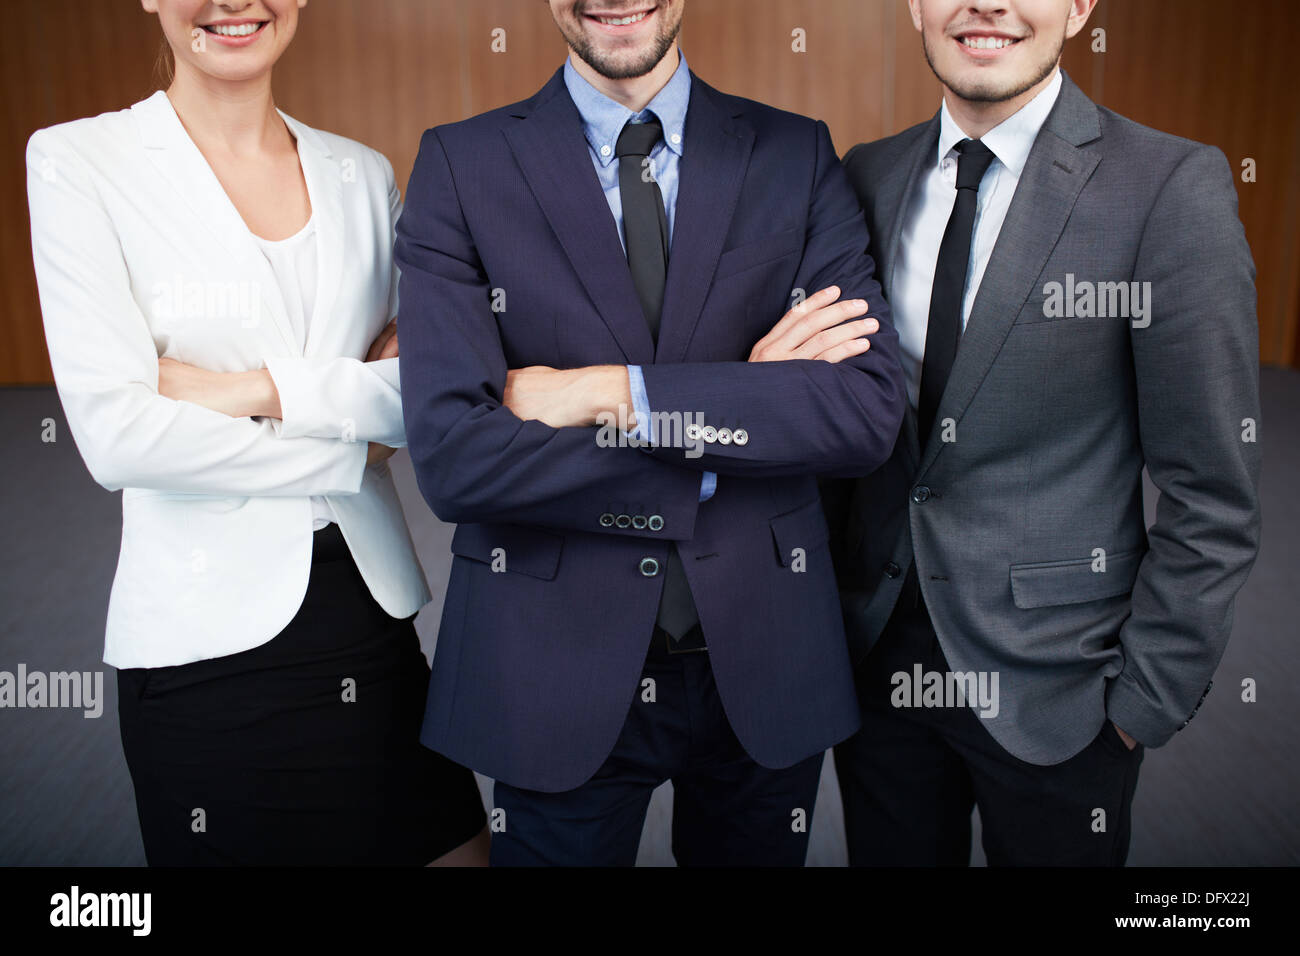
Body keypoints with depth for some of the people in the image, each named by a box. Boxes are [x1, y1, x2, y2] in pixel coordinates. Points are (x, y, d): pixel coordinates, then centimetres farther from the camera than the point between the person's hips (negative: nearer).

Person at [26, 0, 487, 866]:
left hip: (370, 607, 4)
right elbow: (114, 434, -13)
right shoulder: (77, 163, -4)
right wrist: (349, 454, -9)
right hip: (206, 635, -3)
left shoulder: (364, 175, 7)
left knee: (451, 840, 12)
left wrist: (266, 389, -14)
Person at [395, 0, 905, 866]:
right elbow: (451, 457, -16)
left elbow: (871, 412, -11)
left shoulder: (799, 157, 0)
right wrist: (743, 412, -16)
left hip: (763, 658, 2)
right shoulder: (460, 167, -5)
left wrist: (615, 394, -18)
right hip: (556, 668, -2)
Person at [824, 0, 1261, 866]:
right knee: (890, 853, 19)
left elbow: (1213, 496, -11)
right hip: (879, 652, 4)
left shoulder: (1175, 189, -13)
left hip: (1052, 679, -3)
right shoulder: (869, 177, 2)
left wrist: (1147, 699, -9)